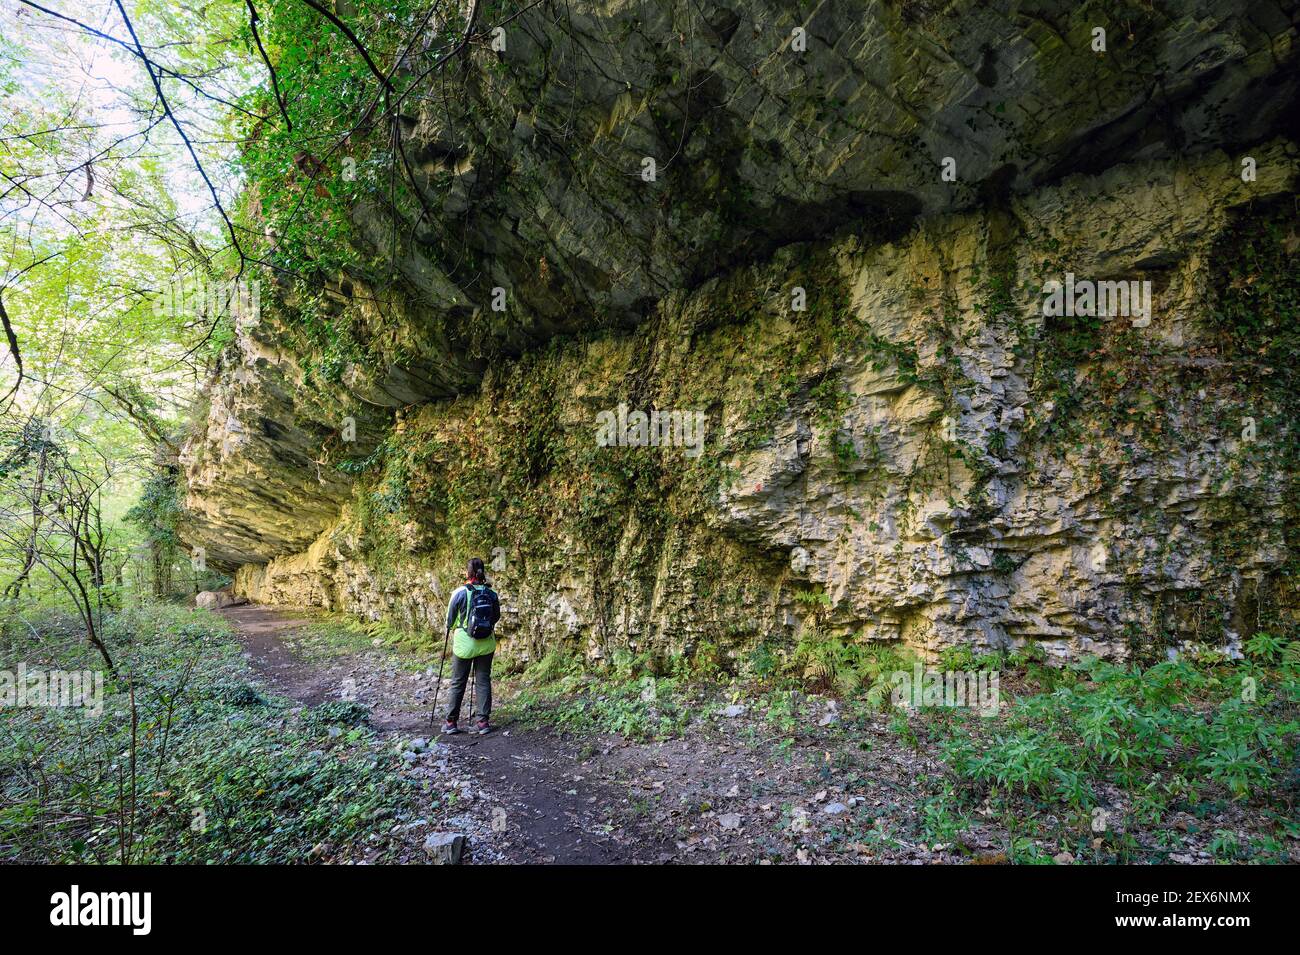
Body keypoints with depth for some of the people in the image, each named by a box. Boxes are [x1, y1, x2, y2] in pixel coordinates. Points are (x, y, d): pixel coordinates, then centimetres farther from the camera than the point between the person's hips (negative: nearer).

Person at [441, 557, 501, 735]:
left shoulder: (460, 593, -12)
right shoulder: (492, 593, -3)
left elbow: (450, 619, -1)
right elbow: (496, 617, 8)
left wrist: (452, 628, 19)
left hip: (464, 643, -2)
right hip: (486, 643, 2)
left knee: (458, 682, 10)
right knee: (483, 681, 9)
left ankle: (451, 722, 17)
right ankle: (483, 721, 8)